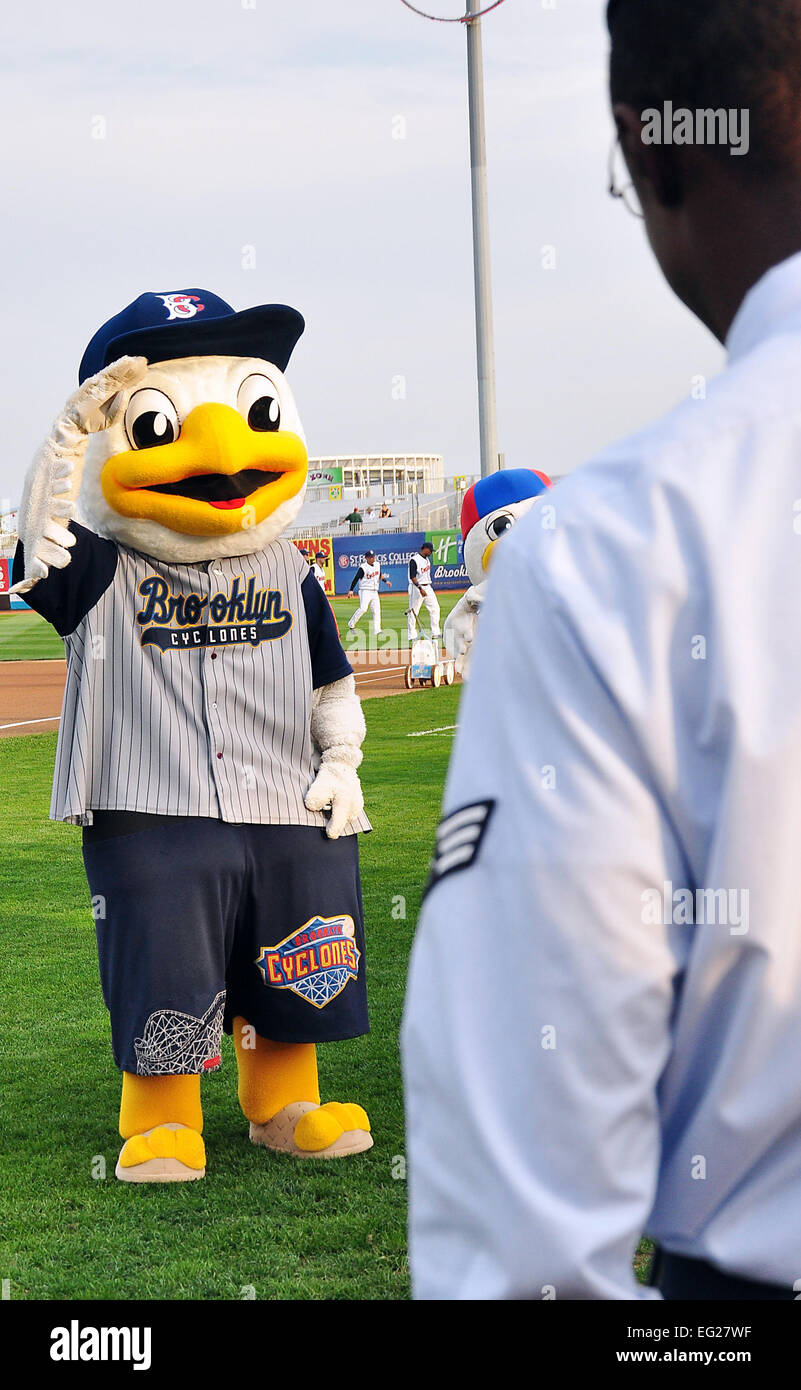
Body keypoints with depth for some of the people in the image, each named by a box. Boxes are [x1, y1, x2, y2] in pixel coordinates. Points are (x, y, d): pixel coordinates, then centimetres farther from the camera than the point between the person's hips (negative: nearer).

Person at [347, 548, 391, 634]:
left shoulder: (377, 565, 11)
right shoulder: (363, 567, -10)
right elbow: (356, 578, -13)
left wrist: (386, 581, 17)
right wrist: (351, 590, -19)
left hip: (375, 592, 7)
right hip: (365, 591, -7)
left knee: (377, 610, -2)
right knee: (363, 608, -20)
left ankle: (377, 630, -4)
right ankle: (351, 624, -6)